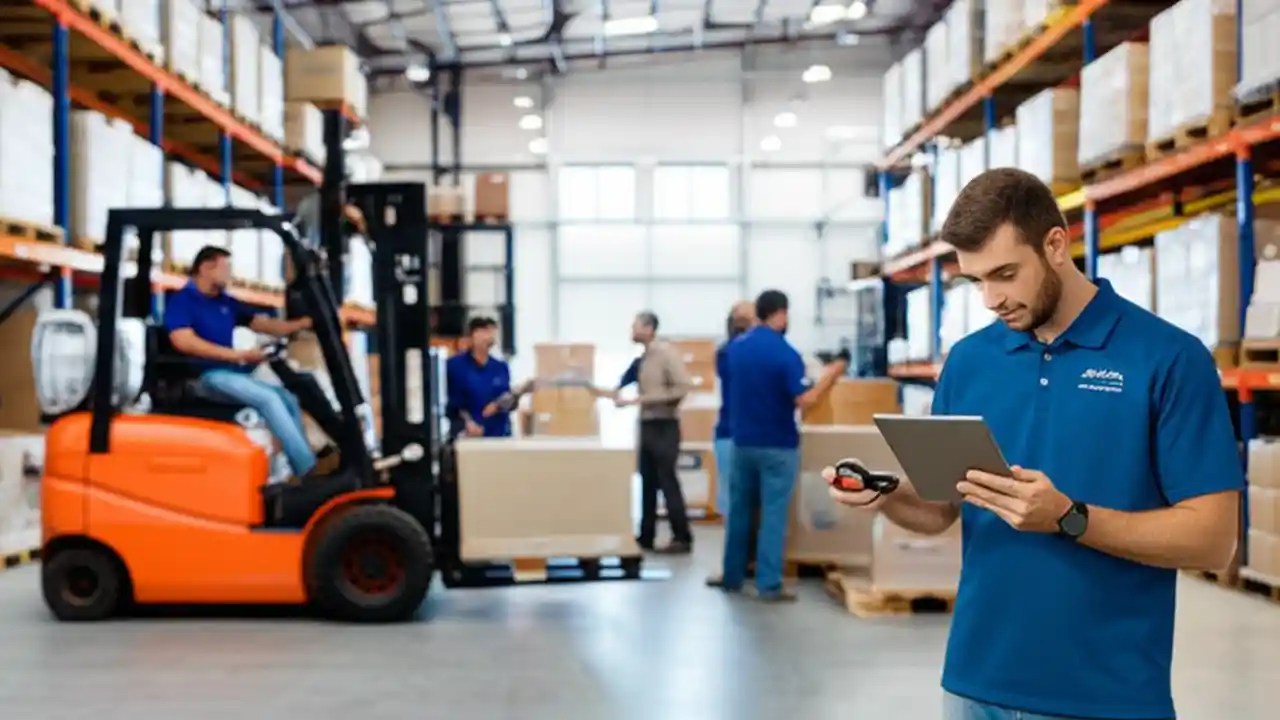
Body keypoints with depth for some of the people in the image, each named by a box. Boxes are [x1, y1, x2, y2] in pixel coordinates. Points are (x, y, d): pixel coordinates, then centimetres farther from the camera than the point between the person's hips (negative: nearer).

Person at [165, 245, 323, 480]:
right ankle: (308, 469, -27)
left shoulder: (227, 303, 18)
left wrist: (303, 323, -4)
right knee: (268, 397, -25)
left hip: (232, 373, 8)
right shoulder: (181, 300, -5)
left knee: (287, 398, -6)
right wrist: (237, 355, -25)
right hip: (204, 376, -8)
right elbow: (184, 341, -20)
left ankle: (302, 470, -9)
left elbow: (265, 324, 14)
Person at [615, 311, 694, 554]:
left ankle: (682, 539, -1)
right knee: (648, 483, 10)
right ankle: (645, 537, 16)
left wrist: (646, 399, -18)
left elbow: (683, 387, -19)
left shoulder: (666, 352, -11)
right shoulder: (643, 359, 11)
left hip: (665, 427, -8)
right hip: (647, 426, 8)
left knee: (667, 482, -6)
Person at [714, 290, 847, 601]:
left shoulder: (736, 347, 3)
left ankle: (732, 576, 23)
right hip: (777, 445, -5)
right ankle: (769, 585, 0)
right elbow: (804, 400, -19)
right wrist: (831, 374, -8)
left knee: (739, 509, 15)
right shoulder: (785, 353, -16)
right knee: (773, 514, -1)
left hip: (743, 441, 5)